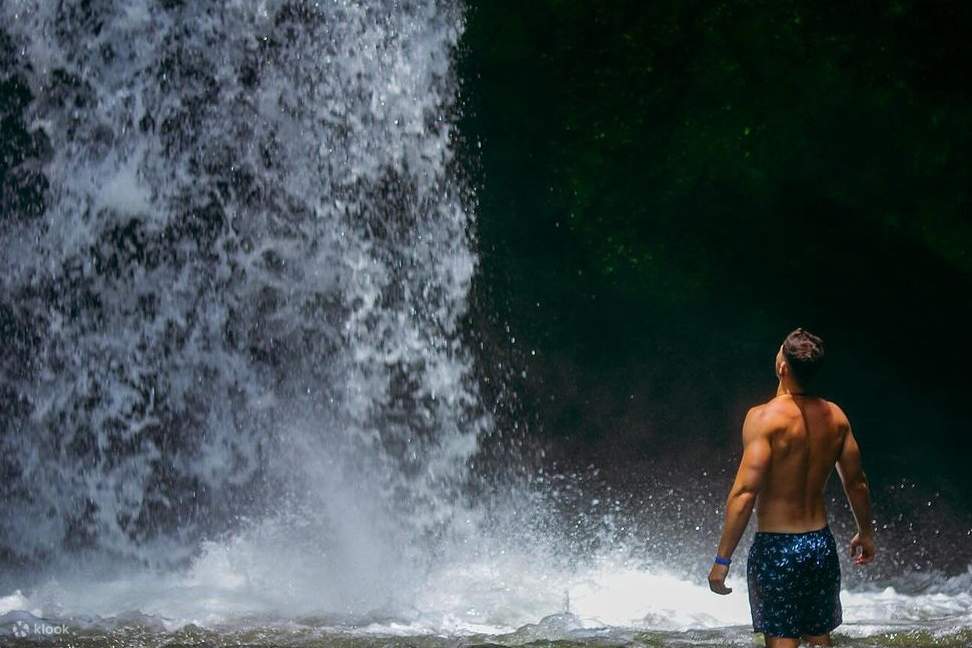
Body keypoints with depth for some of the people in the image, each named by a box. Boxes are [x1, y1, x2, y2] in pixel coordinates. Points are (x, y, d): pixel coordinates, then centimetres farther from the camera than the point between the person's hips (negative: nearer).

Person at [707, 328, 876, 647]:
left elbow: (745, 492, -22)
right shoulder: (835, 416, 2)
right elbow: (856, 483, 11)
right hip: (821, 545, 6)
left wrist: (722, 559, -18)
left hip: (776, 548, -6)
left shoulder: (764, 417, -17)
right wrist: (865, 534, 27)